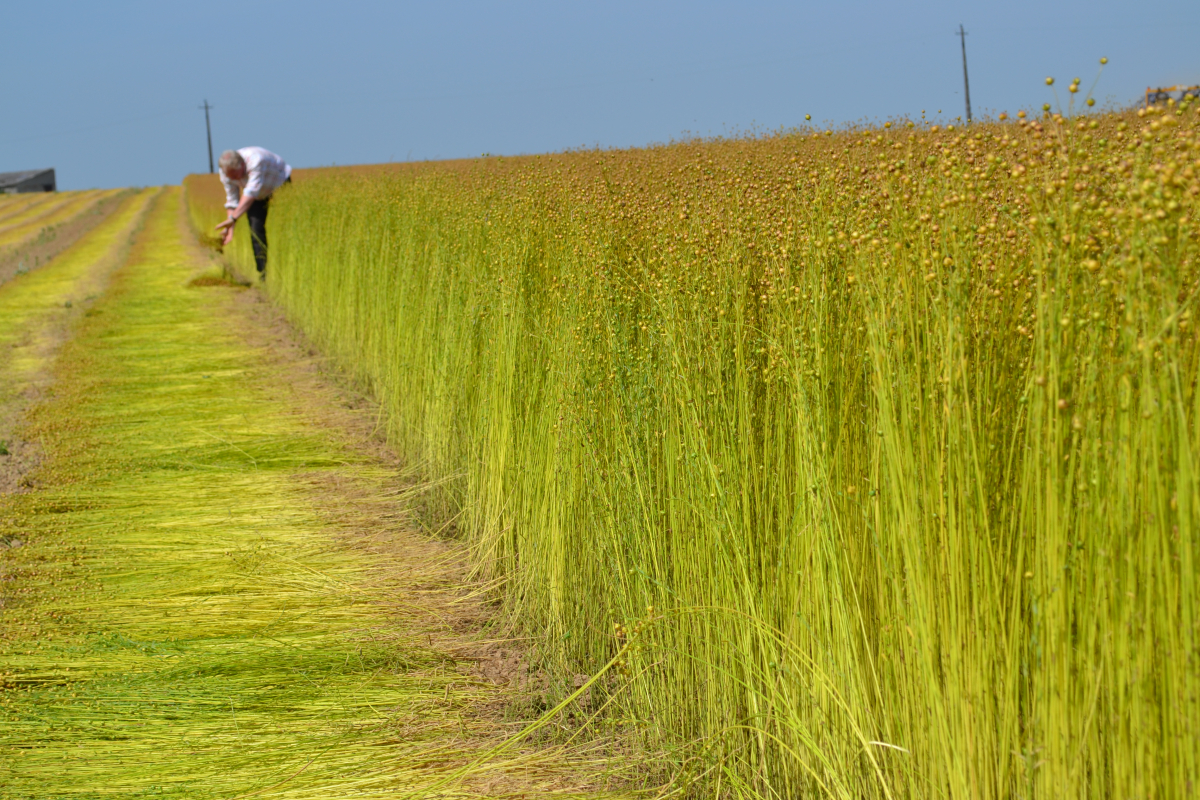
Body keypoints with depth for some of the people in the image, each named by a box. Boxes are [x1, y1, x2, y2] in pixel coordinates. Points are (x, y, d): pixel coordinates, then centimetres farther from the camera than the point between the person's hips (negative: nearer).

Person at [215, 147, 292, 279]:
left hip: (279, 185, -5)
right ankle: (263, 272, -7)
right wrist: (229, 228, -23)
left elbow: (251, 194, -48)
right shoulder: (226, 172, -21)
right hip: (257, 195, 5)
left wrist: (233, 218, -54)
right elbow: (232, 200, -12)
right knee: (255, 230, -10)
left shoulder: (256, 161, -42)